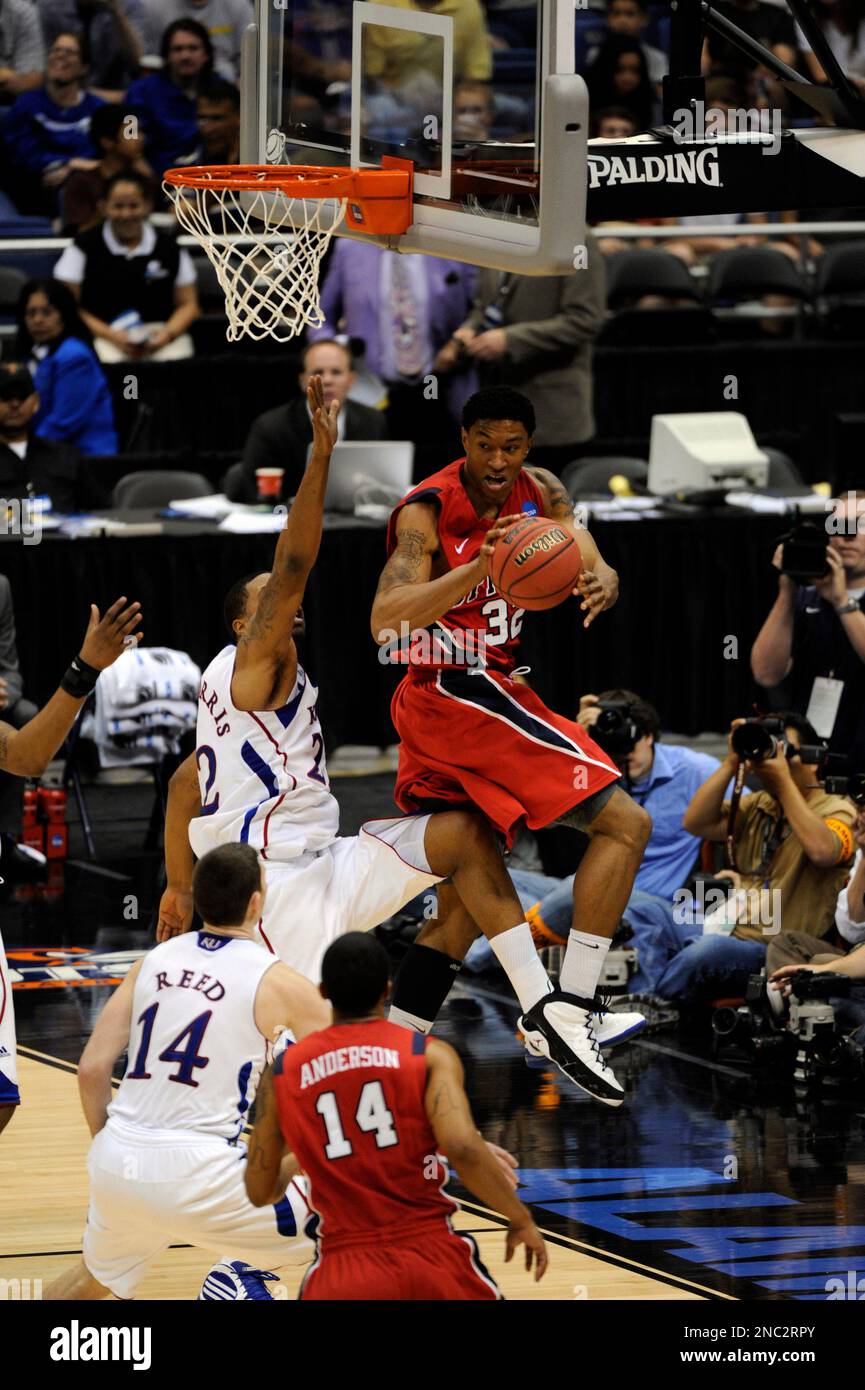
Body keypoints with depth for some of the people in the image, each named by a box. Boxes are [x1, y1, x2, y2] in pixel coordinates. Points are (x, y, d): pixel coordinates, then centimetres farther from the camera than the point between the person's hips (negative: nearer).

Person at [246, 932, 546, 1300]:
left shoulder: (283, 1072, 8)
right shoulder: (429, 1055, 0)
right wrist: (522, 1220, -2)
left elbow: (259, 1192, 13)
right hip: (431, 1257, -1)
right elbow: (463, 1147, -16)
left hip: (344, 1273, 1)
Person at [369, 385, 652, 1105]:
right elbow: (385, 622, -29)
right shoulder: (427, 509, -16)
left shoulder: (539, 492, 7)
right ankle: (562, 1012, -21)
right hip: (455, 691, -9)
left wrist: (599, 585, -30)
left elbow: (594, 563, -4)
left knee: (463, 909, 12)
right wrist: (480, 568, -44)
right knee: (625, 822, -16)